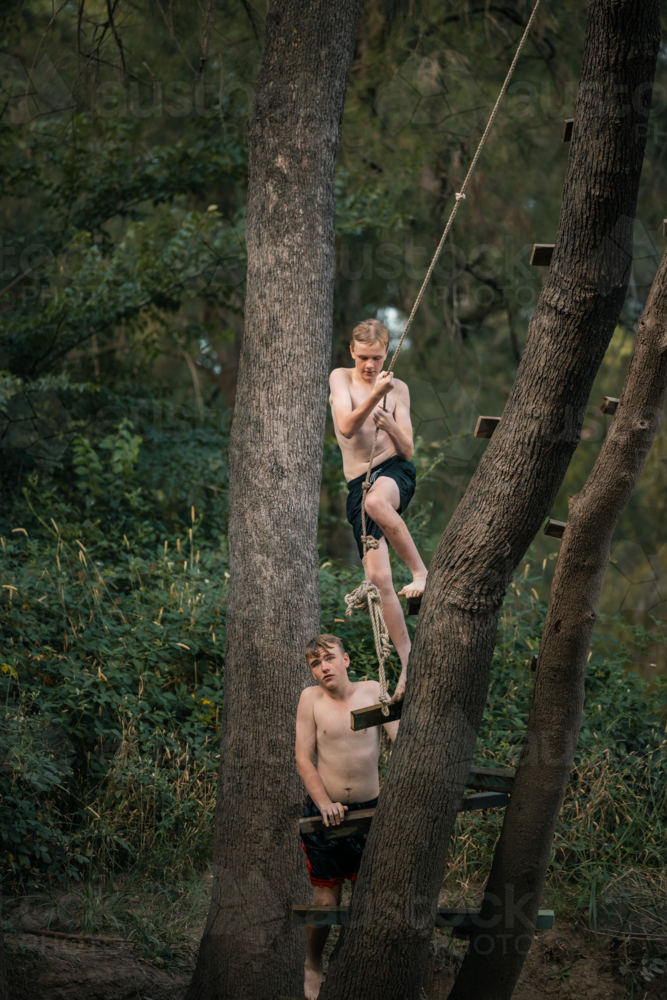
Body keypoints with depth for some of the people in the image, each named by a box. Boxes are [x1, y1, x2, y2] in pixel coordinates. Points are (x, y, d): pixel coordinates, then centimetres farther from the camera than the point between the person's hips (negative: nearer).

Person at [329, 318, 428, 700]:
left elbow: (408, 451, 4)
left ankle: (422, 571, -27)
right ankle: (407, 660, -6)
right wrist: (374, 397, -24)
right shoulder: (341, 378, 7)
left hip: (395, 472, -2)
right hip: (359, 483, 2)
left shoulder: (398, 389, 8)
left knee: (376, 501, -41)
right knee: (378, 578, -11)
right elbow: (347, 427, -9)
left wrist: (392, 427, -16)